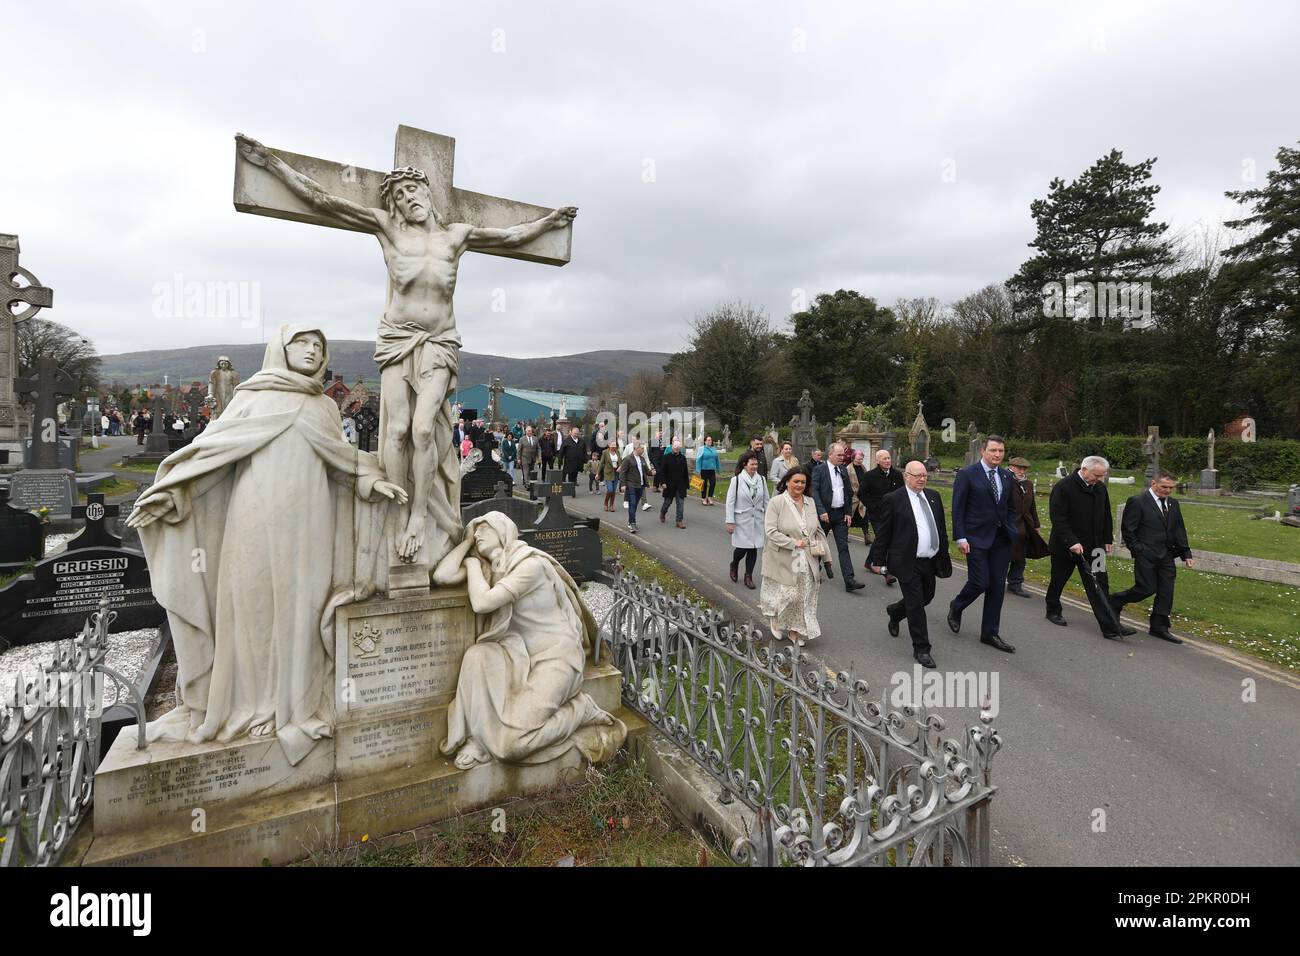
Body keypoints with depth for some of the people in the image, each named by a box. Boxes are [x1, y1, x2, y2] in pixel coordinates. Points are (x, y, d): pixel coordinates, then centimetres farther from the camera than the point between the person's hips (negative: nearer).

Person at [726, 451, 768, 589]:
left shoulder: (762, 479, 1)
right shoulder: (736, 480, -9)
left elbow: (766, 501, 9)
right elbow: (730, 502, -7)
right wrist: (730, 521, -10)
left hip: (757, 520, 3)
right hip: (742, 520, -3)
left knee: (753, 548, 5)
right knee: (742, 548, -3)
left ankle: (748, 576, 20)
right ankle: (734, 565, 30)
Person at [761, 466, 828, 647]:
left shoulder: (810, 502, 8)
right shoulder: (777, 502, -11)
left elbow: (817, 529, 20)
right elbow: (770, 531, -18)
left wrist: (819, 547, 6)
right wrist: (794, 543, -20)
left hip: (806, 561, 5)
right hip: (783, 560, -5)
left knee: (804, 596, 8)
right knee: (785, 595, 2)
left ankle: (796, 631, 23)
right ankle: (776, 624, 30)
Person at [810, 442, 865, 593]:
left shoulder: (843, 470, 10)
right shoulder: (819, 469, -7)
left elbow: (848, 492, 14)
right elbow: (814, 491, -14)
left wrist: (848, 513, 6)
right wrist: (821, 511, -21)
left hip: (841, 514, 4)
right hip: (825, 513, -4)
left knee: (843, 547, -1)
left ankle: (849, 581, -4)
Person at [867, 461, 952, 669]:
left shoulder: (934, 497, 9)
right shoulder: (893, 499, -9)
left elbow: (941, 528, 16)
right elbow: (882, 533, -6)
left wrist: (944, 555, 15)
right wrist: (878, 560, -5)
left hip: (930, 561, 7)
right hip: (907, 563, -6)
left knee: (926, 598, 19)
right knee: (916, 605, -2)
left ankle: (895, 612, 47)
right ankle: (921, 649, 11)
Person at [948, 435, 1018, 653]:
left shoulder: (1006, 476, 10)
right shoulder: (967, 474, -7)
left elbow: (1009, 507, 18)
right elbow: (957, 508, -8)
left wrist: (1012, 531, 6)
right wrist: (960, 537, -13)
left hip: (1002, 539, 6)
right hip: (977, 538, -6)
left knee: (998, 586, 7)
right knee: (980, 582, -9)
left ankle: (990, 633, 18)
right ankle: (956, 607, 22)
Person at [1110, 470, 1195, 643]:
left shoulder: (1173, 504, 12)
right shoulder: (1137, 502, -9)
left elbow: (1179, 530, 14)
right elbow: (1127, 529, -8)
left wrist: (1186, 554, 8)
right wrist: (1138, 550, -10)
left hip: (1167, 556, 7)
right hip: (1146, 556, -6)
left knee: (1166, 592, 5)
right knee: (1146, 589, -6)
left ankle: (1159, 627, 13)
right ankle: (1115, 602, 17)